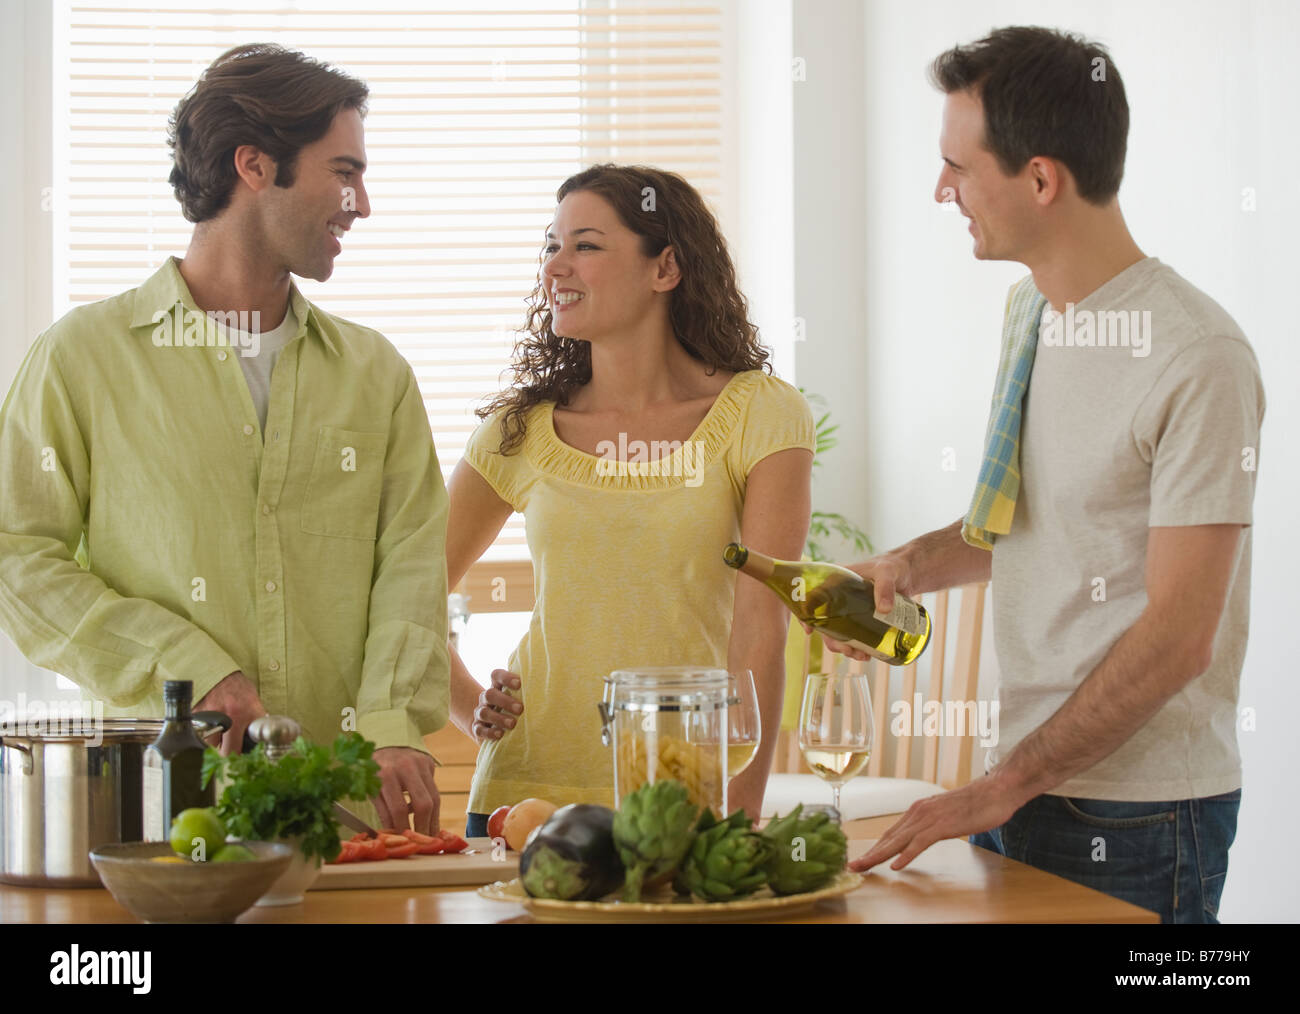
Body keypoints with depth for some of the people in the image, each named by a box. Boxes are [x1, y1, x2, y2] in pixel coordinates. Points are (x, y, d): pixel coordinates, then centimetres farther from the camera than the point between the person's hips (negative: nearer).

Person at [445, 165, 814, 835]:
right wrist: (470, 710, 1)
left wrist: (739, 811, -18)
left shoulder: (759, 414, -2)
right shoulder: (522, 429, 5)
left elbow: (760, 628, -10)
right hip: (526, 786, 2)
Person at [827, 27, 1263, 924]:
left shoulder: (1197, 359, -18)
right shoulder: (1031, 311, 8)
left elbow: (1177, 638, -19)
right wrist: (907, 566, 4)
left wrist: (1003, 786, -17)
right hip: (1025, 784, 7)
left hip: (1138, 816, -7)